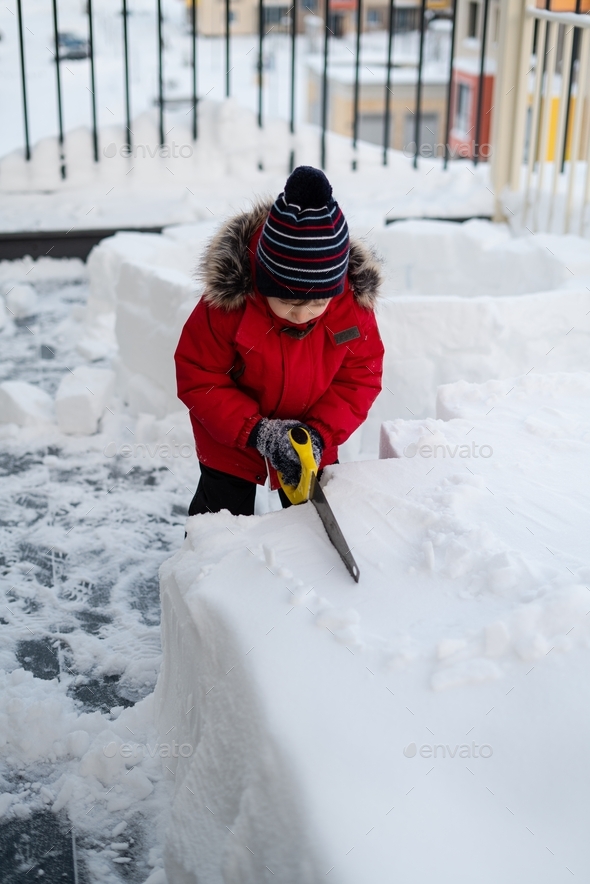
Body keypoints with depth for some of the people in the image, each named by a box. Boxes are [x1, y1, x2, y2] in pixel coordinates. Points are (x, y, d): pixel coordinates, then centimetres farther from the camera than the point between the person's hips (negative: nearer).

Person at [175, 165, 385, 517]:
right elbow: (198, 378, -22)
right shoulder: (227, 301, -29)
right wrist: (256, 431, -31)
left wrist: (320, 432, -28)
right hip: (231, 444, -2)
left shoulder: (354, 302, -22)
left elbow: (360, 377, -13)